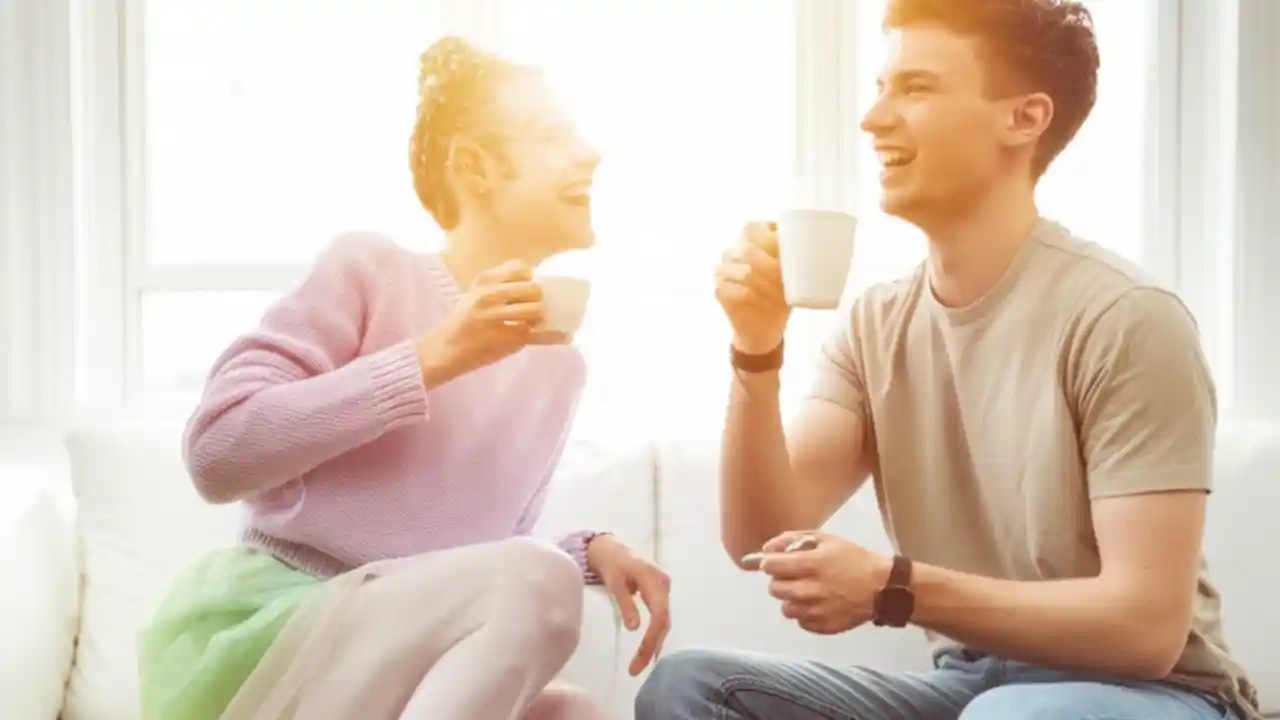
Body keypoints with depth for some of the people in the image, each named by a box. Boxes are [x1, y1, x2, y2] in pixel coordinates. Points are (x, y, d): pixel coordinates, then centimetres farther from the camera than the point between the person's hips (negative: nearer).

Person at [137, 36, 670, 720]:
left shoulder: (558, 360, 12)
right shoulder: (368, 269, -5)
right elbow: (215, 453, -16)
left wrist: (589, 550, -5)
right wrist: (435, 355, -18)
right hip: (266, 637, -5)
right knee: (536, 581, -30)